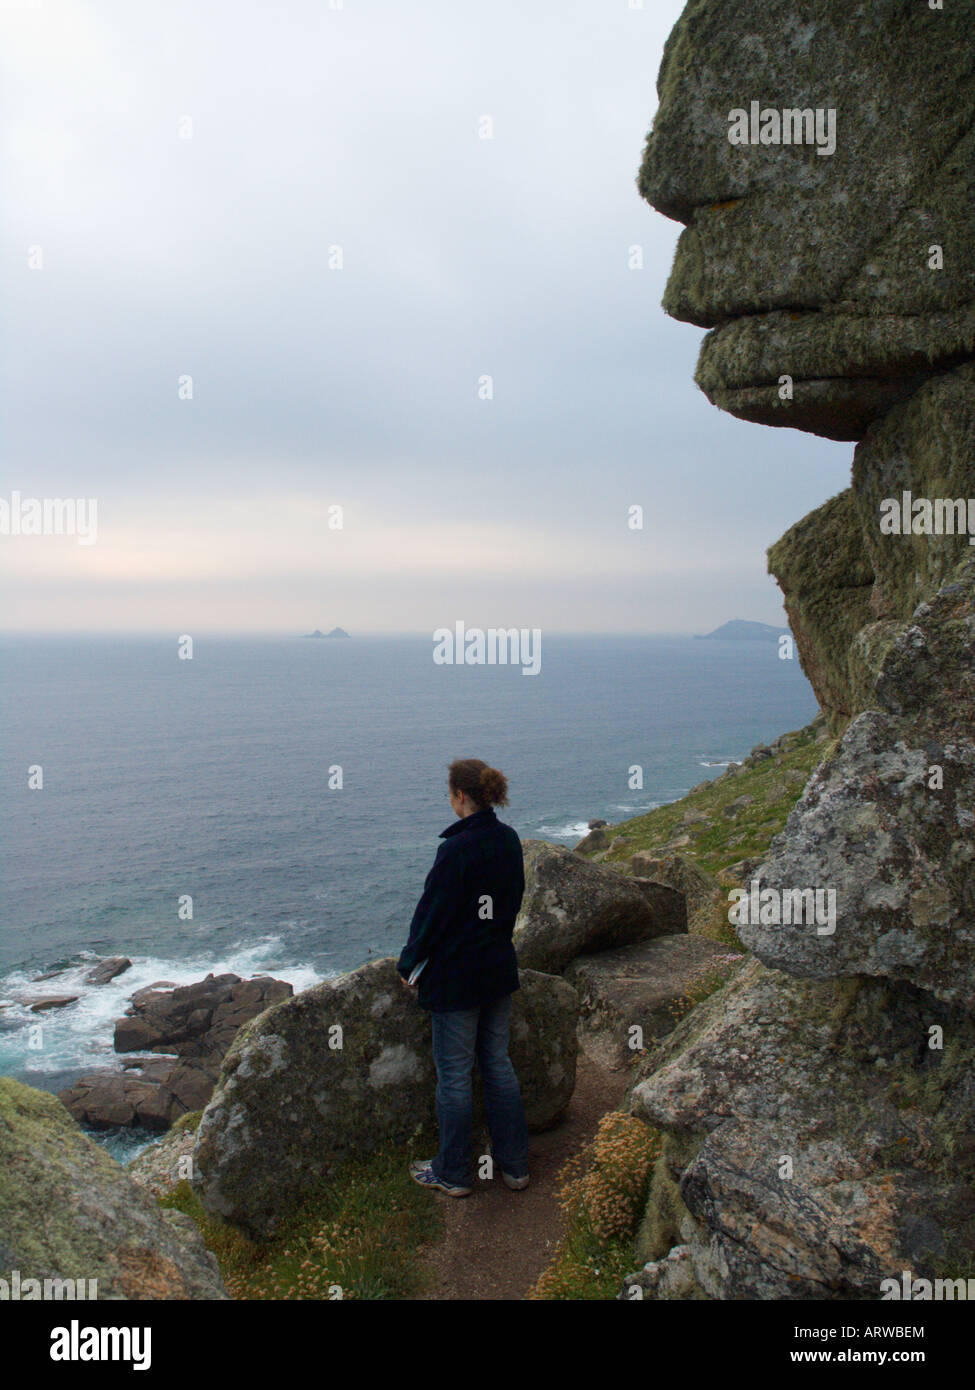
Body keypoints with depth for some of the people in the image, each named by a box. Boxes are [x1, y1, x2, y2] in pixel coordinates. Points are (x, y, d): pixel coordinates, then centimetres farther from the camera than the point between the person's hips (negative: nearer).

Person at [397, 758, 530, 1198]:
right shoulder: (509, 840, 0)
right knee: (498, 1065, 19)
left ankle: (452, 1173, 23)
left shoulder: (456, 849, -23)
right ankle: (514, 1165, 29)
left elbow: (432, 913, -16)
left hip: (456, 976, -7)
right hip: (500, 968, 7)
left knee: (454, 1074, 8)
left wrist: (410, 965, -3)